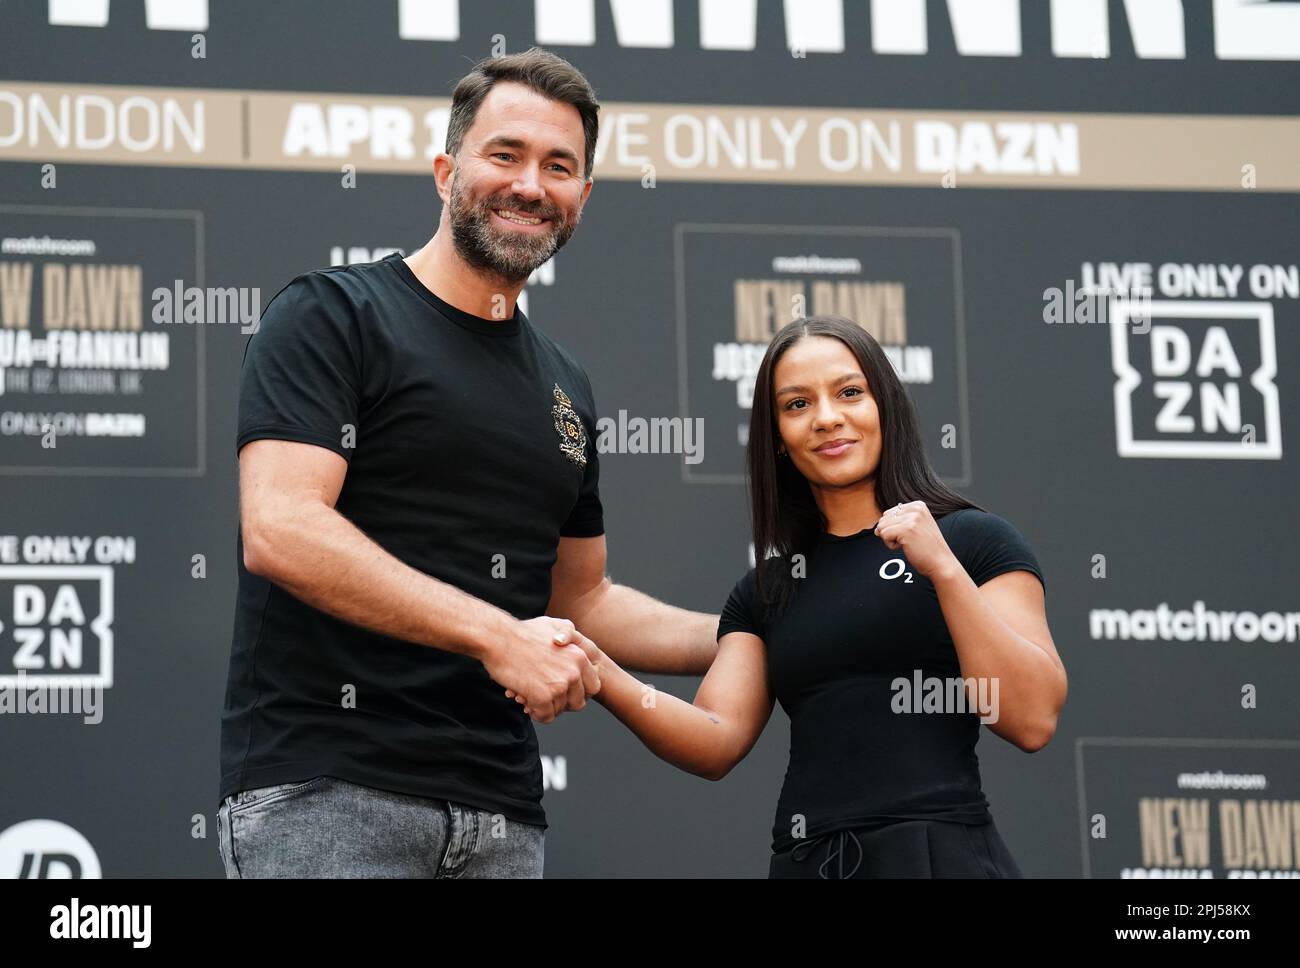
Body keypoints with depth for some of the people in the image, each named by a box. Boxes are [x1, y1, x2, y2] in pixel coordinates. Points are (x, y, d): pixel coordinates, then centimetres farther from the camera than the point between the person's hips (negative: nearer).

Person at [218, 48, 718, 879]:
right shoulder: (333, 316, -2)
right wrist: (498, 635, -20)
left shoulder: (564, 389, 19)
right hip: (324, 792, -6)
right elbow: (278, 530, -16)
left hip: (501, 812, 6)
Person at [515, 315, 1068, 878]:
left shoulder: (974, 541, 2)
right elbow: (718, 740, 2)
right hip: (803, 861, 4)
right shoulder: (765, 590, 15)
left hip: (943, 854, -4)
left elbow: (1033, 720, -8)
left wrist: (943, 568, -15)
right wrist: (606, 679, -14)